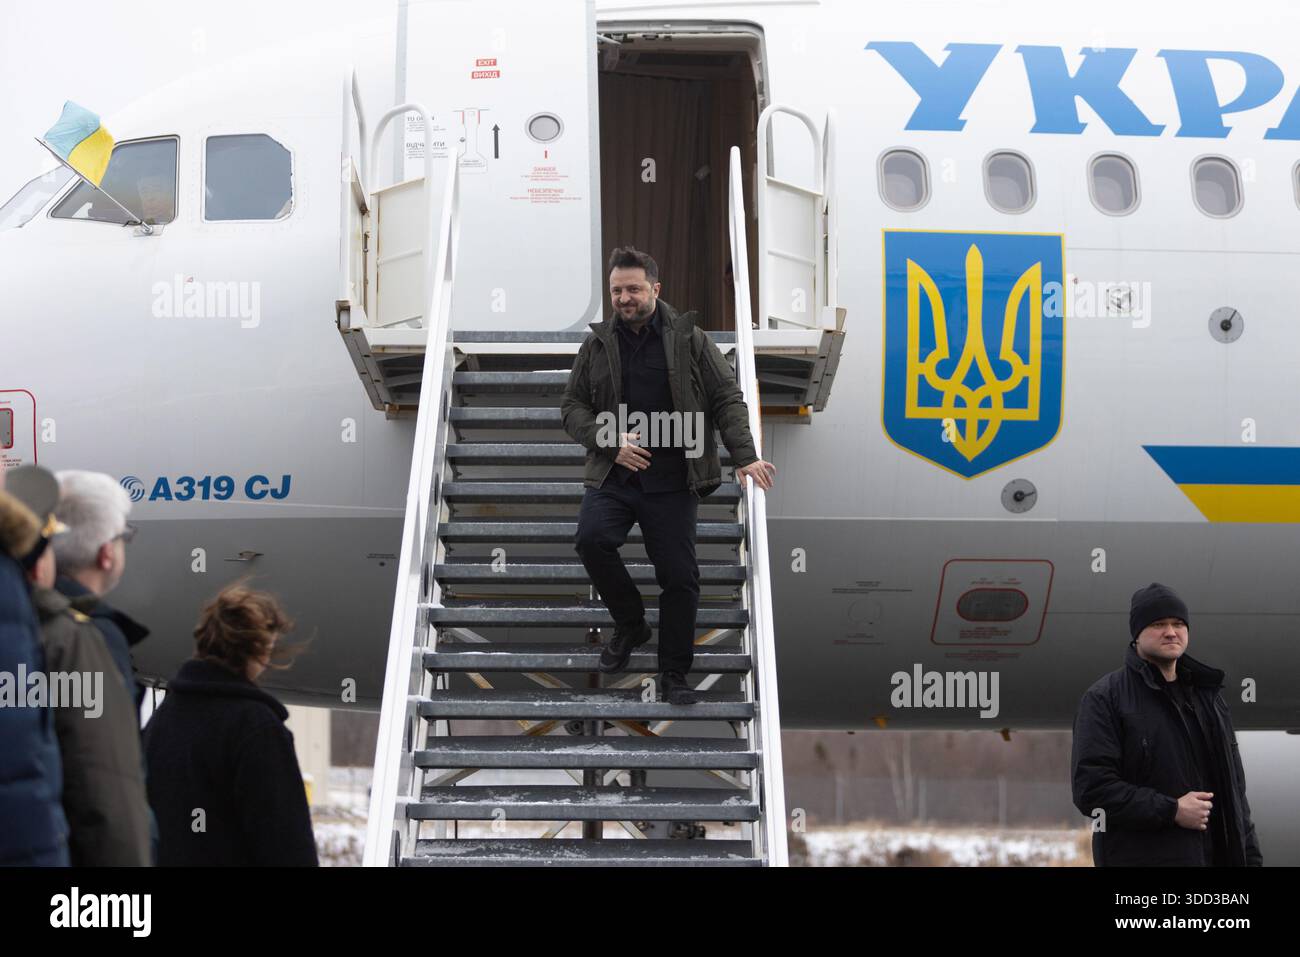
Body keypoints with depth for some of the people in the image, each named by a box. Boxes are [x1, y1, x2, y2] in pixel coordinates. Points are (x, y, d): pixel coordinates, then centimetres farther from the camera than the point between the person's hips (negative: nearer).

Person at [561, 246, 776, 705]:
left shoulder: (689, 339, 4)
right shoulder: (597, 344, 9)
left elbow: (727, 399, 3)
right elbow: (572, 406, 11)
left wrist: (745, 456, -9)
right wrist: (610, 442, -7)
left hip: (672, 482, -1)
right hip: (612, 475, 1)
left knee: (679, 576, -2)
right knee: (592, 539, -25)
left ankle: (674, 674, 12)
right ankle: (629, 623, 1)